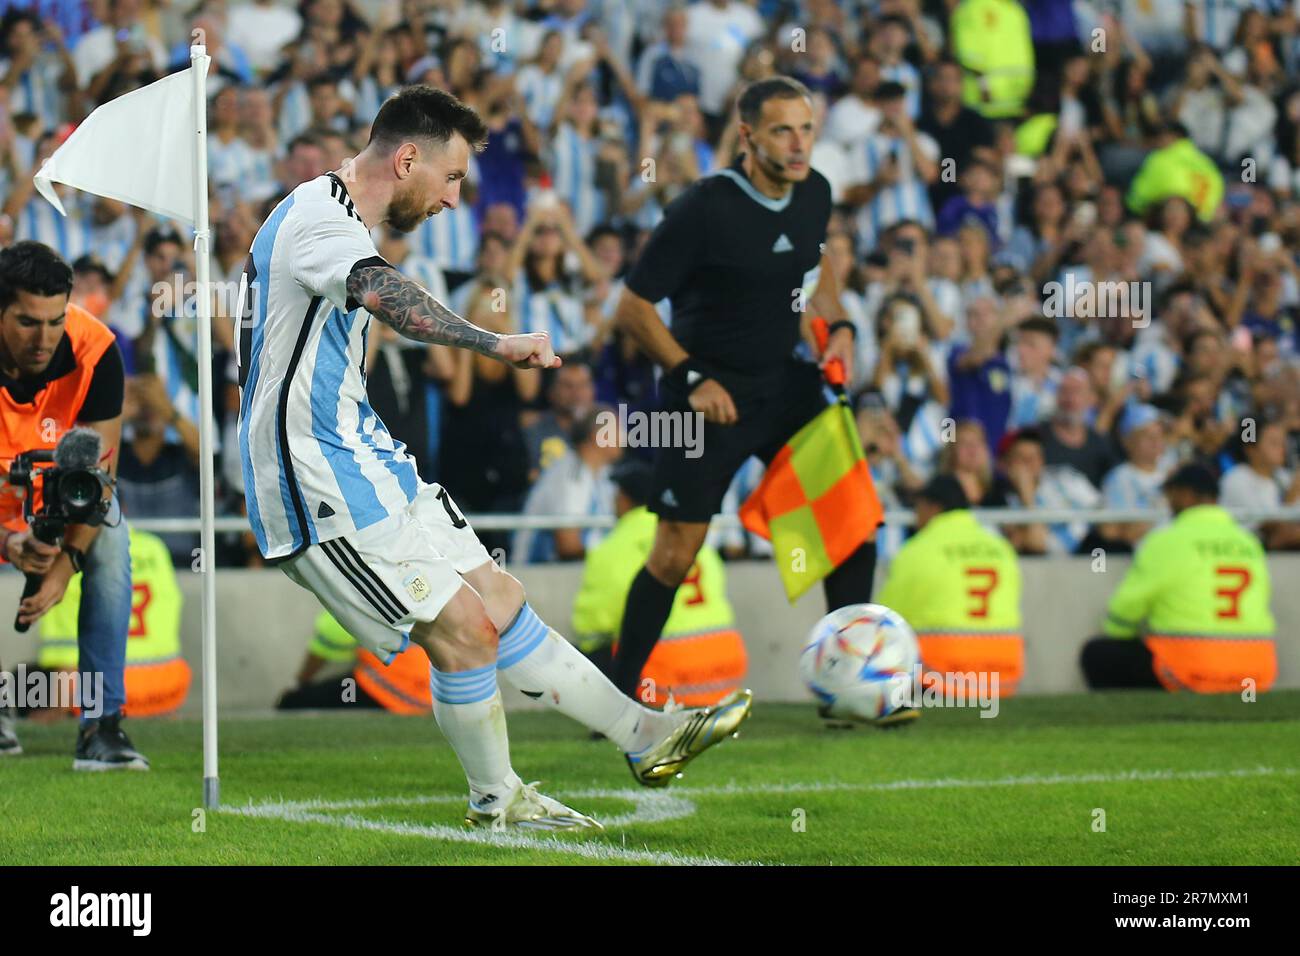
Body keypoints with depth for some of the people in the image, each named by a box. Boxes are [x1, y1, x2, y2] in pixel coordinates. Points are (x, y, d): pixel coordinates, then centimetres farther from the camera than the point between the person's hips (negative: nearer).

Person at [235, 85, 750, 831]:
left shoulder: (335, 222, 15)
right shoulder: (317, 220, -19)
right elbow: (388, 296, -40)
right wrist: (496, 345, -53)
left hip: (361, 459, 10)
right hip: (320, 490, -10)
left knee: (499, 600, 10)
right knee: (464, 630, -8)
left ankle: (647, 737, 14)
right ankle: (495, 801, 10)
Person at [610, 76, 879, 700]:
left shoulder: (814, 193, -3)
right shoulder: (704, 209, -21)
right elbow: (632, 308, -14)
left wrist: (838, 326, 5)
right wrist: (692, 378, -19)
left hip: (786, 380, 6)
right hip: (710, 392, -6)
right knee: (677, 551, -5)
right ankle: (618, 691, 10)